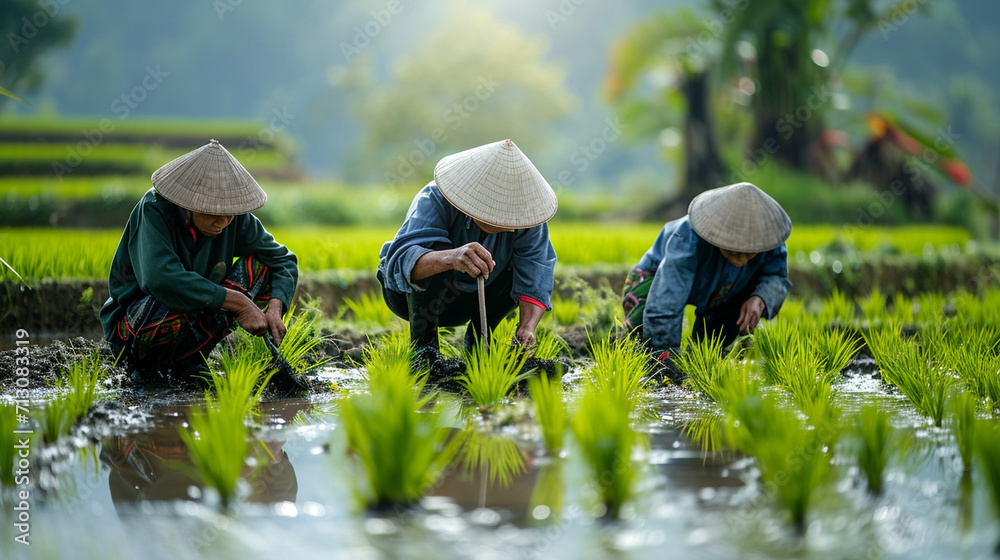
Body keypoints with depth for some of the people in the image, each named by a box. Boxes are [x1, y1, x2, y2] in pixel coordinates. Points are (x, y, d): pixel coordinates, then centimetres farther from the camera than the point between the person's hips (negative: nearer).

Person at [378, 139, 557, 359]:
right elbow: (402, 259, -50)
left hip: (468, 299, 5)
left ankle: (478, 340, 4)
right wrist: (451, 258, -70)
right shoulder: (434, 201, -33)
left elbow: (535, 279, -24)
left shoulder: (525, 213, -21)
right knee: (435, 249, -35)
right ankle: (422, 348, -18)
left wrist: (527, 328, -43)